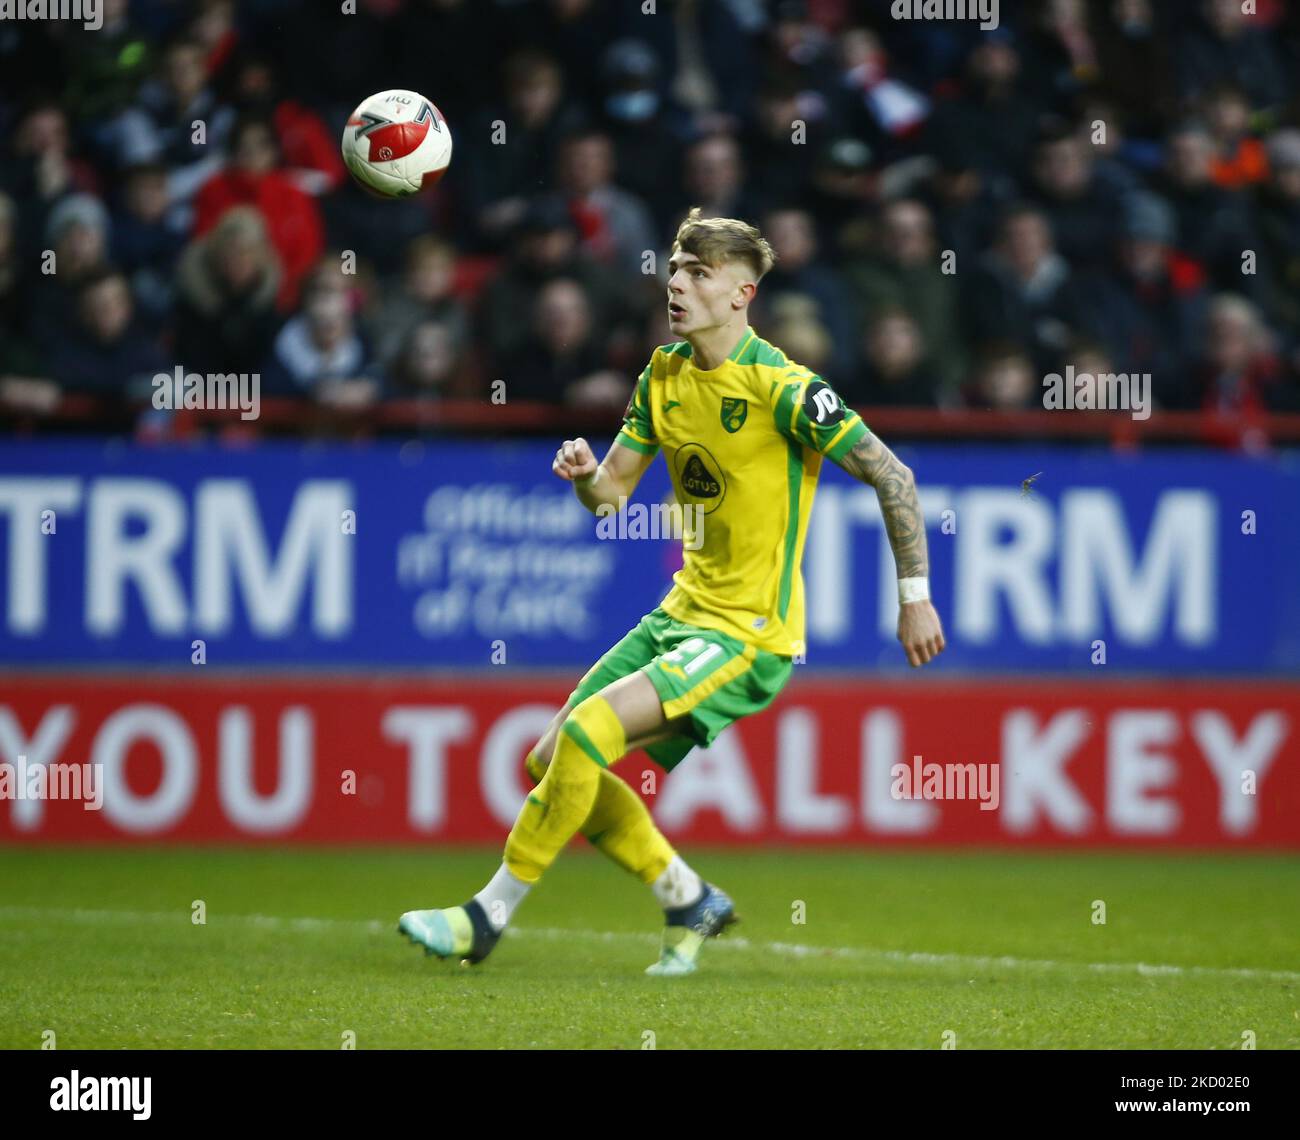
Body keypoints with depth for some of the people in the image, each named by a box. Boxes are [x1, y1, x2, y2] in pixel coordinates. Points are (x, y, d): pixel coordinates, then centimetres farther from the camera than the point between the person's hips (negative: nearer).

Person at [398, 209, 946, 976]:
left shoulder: (781, 388, -16)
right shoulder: (665, 377, 6)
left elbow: (892, 476, -13)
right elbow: (611, 494, 11)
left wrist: (915, 596, -13)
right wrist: (587, 475, -13)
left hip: (749, 637, -8)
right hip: (683, 615, 9)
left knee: (588, 732, -23)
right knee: (553, 762, 5)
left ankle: (489, 917, -13)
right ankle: (692, 902, 20)